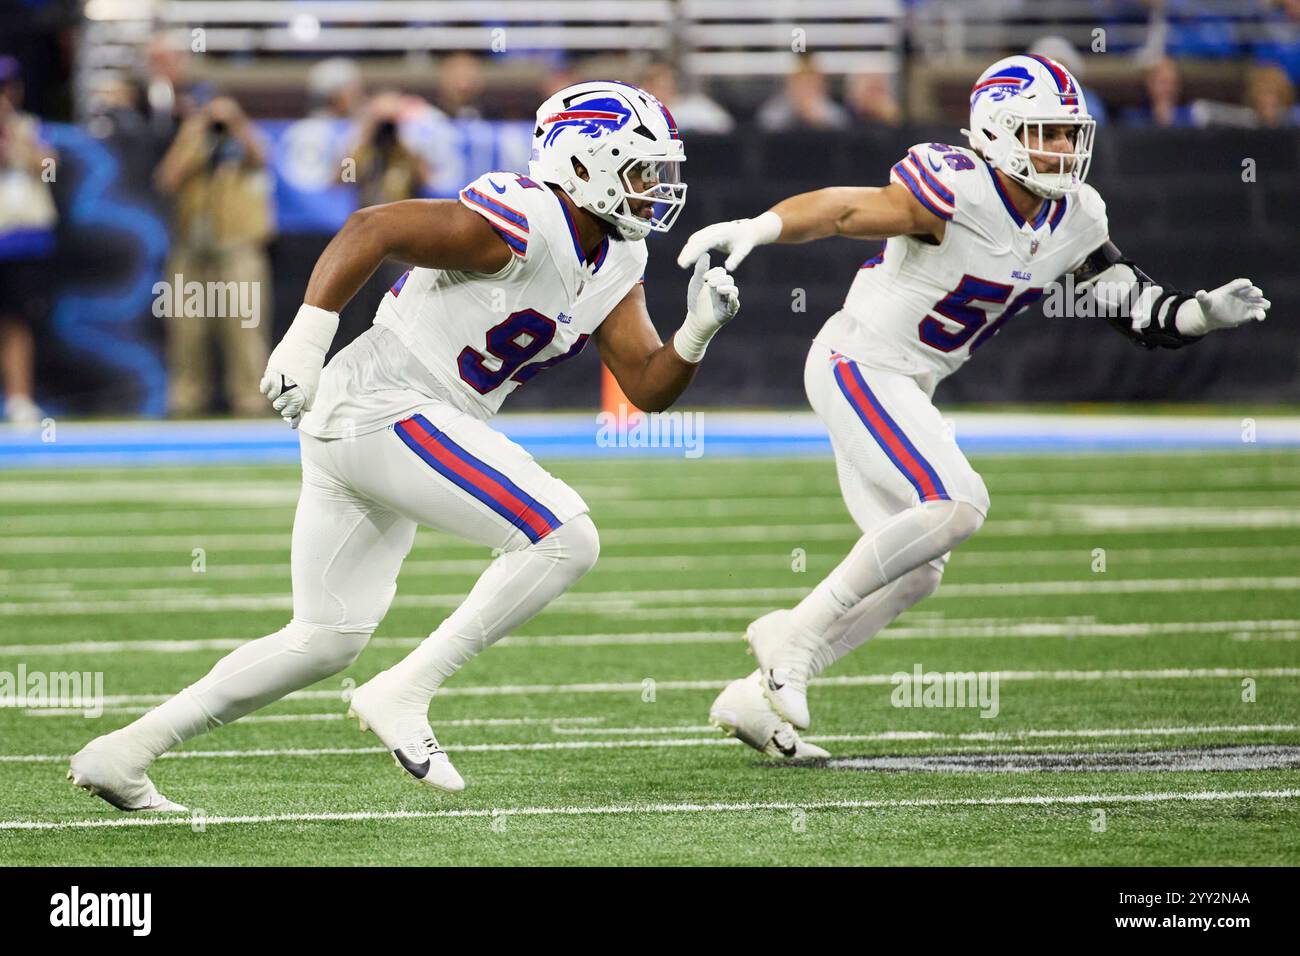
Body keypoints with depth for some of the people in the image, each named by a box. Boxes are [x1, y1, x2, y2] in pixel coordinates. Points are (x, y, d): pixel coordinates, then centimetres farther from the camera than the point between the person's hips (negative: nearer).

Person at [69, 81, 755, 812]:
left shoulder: (615, 265, 13)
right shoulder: (521, 224, -16)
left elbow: (649, 388, 13)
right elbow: (373, 229, -19)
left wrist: (697, 334, -6)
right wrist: (306, 338, -23)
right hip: (385, 409, -10)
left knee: (326, 641, 15)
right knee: (565, 538, -16)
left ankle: (122, 753, 18)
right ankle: (403, 696, -14)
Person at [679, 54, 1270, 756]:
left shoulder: (1074, 221, 3)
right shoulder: (961, 192, -23)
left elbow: (1143, 313, 7)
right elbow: (841, 211, -26)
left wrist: (1205, 312, -12)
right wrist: (757, 228, -42)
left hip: (906, 391, 9)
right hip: (857, 363, -9)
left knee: (914, 572, 9)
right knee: (956, 505, -24)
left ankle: (755, 697, 14)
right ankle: (795, 632, -14)